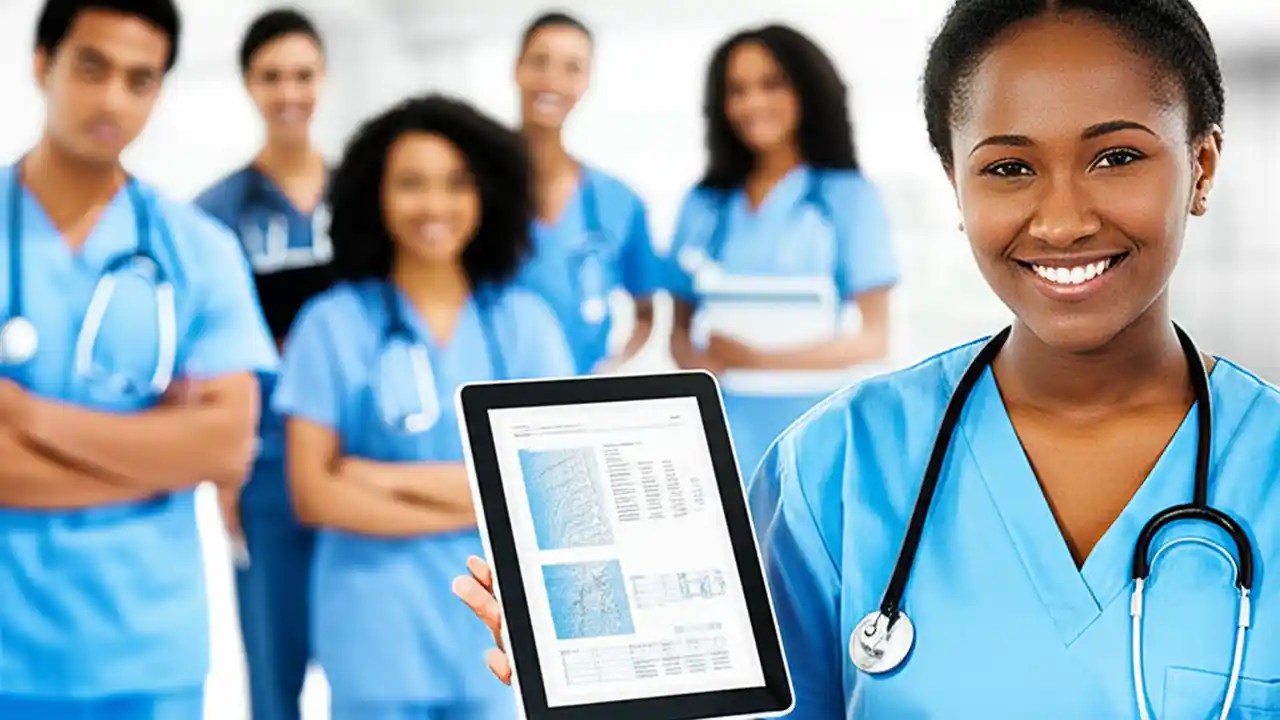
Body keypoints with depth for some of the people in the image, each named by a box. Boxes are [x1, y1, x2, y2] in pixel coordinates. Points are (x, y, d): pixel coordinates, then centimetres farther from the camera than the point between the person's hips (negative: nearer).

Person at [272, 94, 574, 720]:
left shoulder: (524, 322, 4)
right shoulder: (332, 324, -1)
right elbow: (314, 495, -5)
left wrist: (387, 478, -9)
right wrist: (481, 504, -9)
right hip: (377, 631, -1)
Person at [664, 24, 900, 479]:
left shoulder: (847, 196, 1)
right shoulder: (703, 206, 13)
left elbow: (874, 339, -3)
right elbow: (680, 328, 15)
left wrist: (762, 359, -16)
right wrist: (695, 361, -9)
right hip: (720, 437, 3)